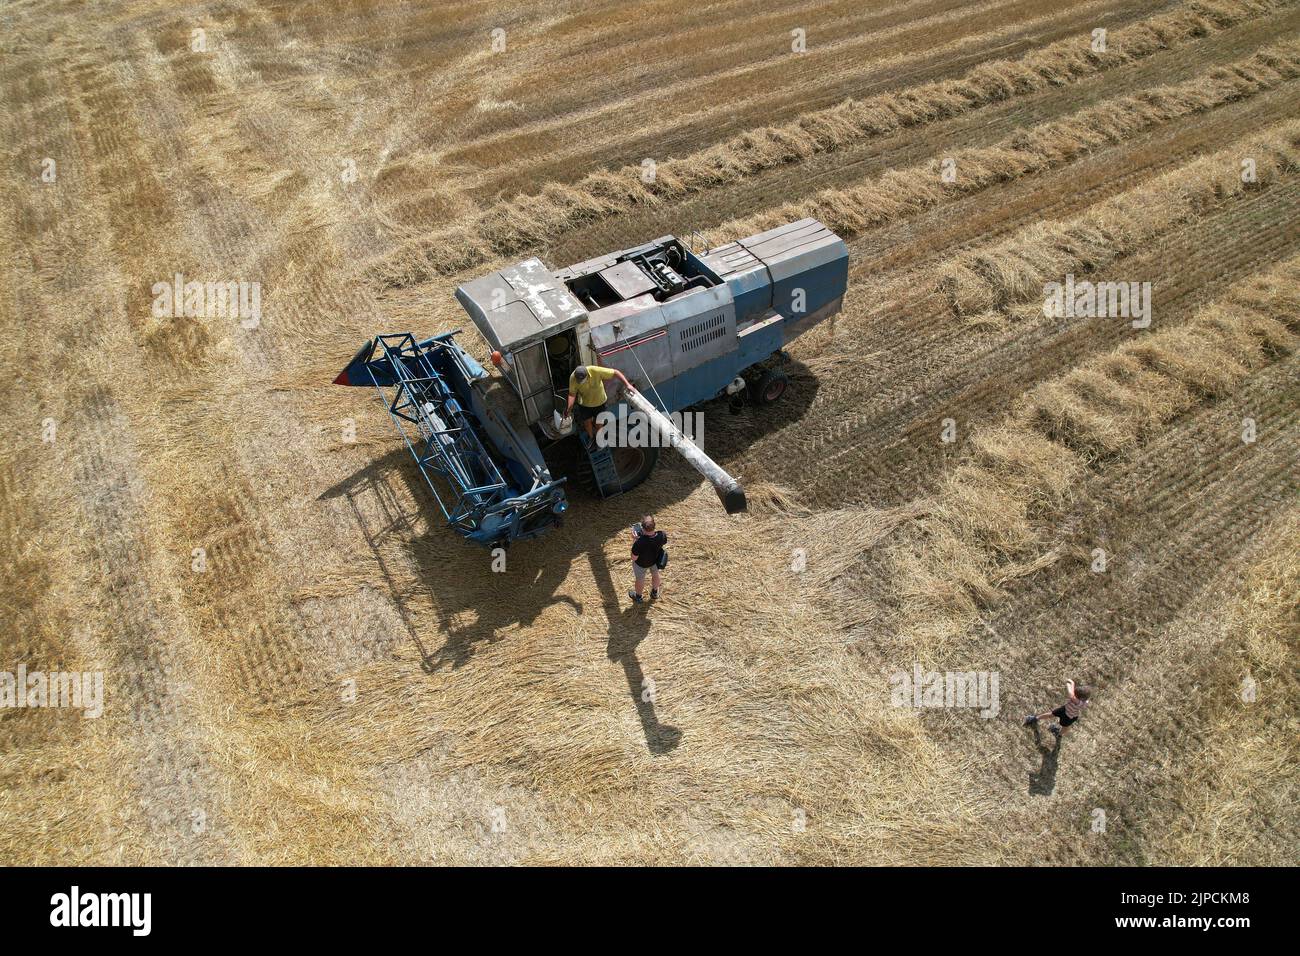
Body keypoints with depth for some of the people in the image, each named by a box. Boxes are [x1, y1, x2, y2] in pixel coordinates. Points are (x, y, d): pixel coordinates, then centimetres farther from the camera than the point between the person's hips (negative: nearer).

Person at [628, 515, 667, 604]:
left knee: (640, 579, 28)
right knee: (655, 574, 34)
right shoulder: (662, 536, -35)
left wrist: (634, 540, -23)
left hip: (641, 564, -3)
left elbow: (634, 558, -27)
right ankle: (654, 593, 63)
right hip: (656, 560, 3)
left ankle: (638, 597, 57)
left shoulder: (639, 542, -45)